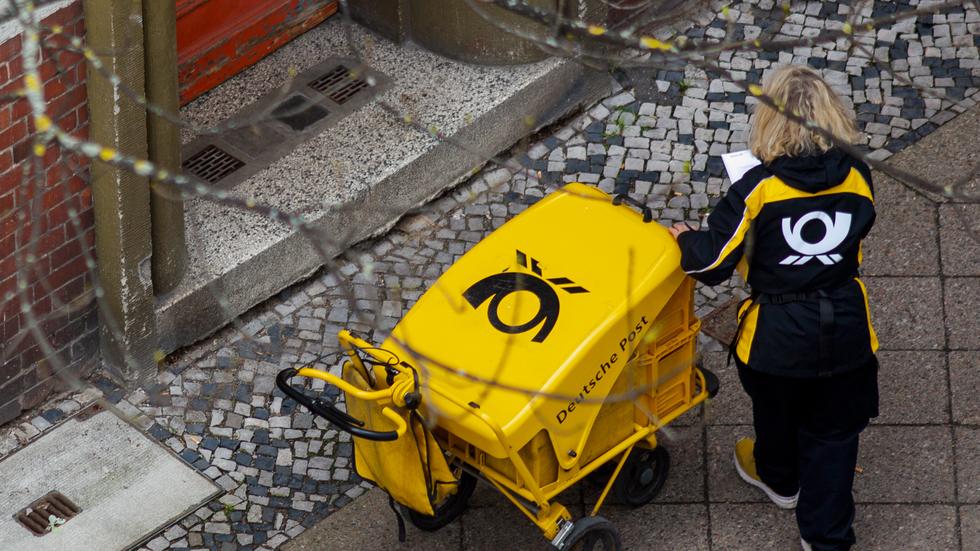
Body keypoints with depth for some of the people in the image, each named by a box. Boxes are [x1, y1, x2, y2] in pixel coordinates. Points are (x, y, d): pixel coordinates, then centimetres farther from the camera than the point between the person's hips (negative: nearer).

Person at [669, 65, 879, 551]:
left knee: (776, 414, 28)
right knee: (834, 430, 18)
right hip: (846, 329, 2)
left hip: (778, 334, -2)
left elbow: (712, 264, -19)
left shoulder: (758, 188, -23)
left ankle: (779, 478, 56)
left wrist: (685, 239, 2)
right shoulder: (856, 177, -11)